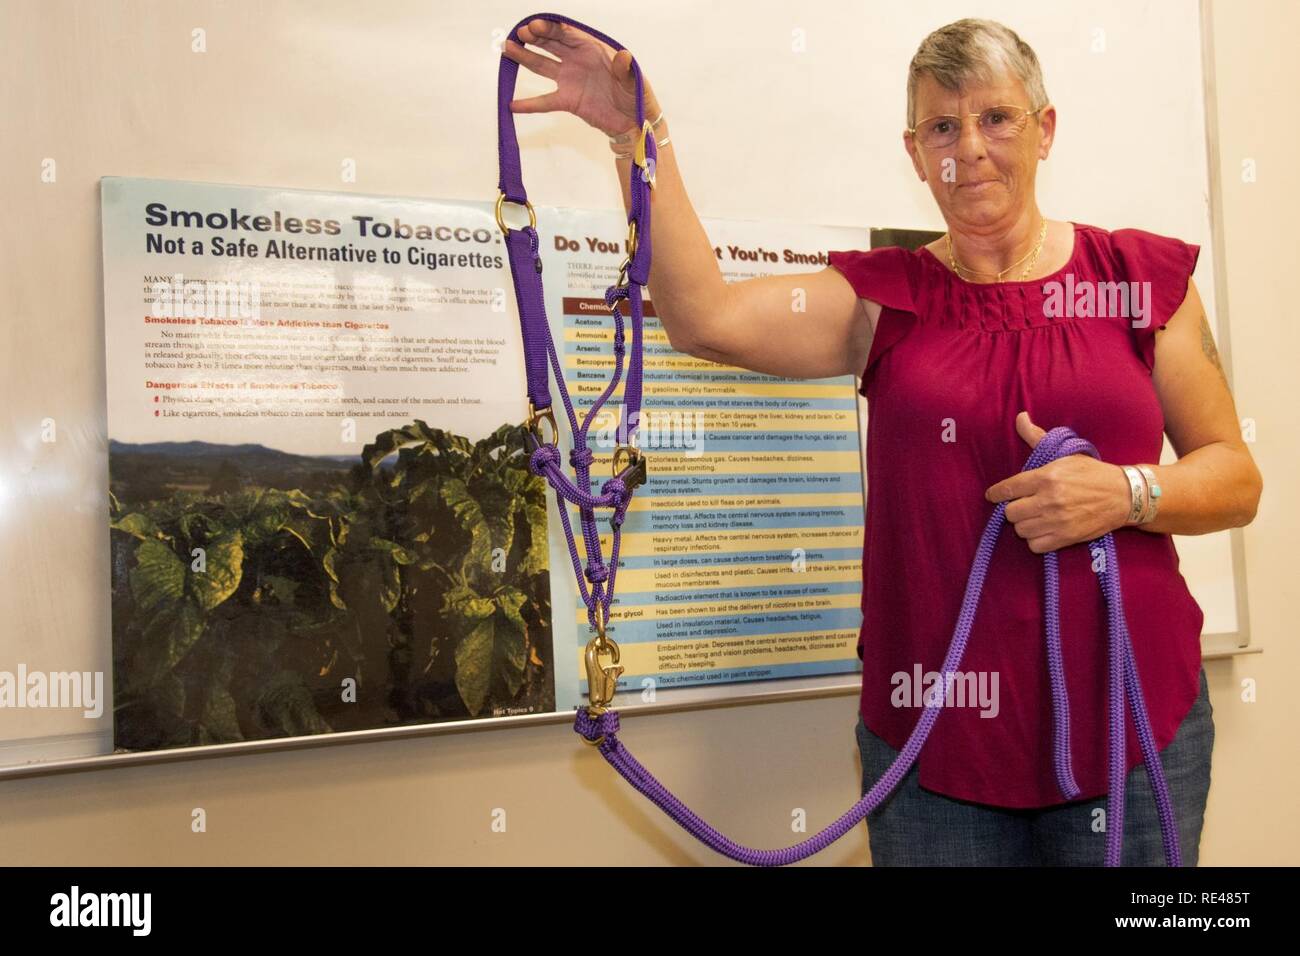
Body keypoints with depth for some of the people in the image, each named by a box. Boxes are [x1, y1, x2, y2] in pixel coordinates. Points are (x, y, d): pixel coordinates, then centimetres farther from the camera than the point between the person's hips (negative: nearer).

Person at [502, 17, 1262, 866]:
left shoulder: (1140, 278, 3)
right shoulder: (883, 298, 3)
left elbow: (1237, 478, 6)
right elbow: (704, 317, -13)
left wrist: (1127, 493, -14)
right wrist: (638, 136, -17)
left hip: (1133, 716, 1)